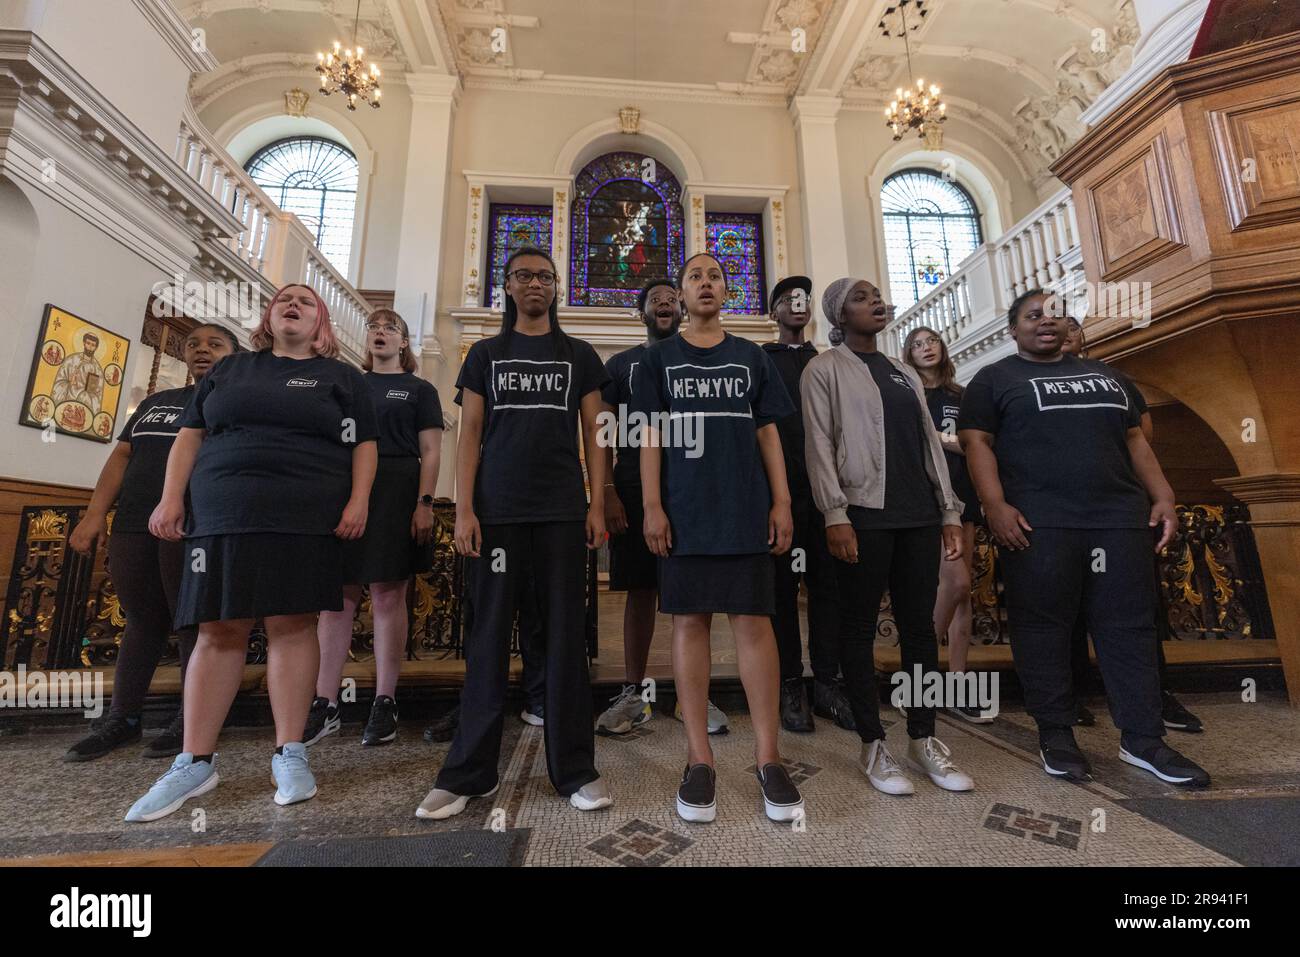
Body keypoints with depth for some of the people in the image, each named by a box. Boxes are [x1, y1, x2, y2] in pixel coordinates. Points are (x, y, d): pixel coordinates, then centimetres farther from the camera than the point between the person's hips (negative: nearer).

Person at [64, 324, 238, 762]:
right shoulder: (155, 402, 24)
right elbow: (122, 456, 18)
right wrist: (95, 514, 7)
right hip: (132, 526, 5)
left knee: (192, 620, -3)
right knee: (142, 620, 11)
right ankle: (122, 718, 20)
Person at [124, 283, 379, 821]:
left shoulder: (342, 377, 12)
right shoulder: (230, 369, 20)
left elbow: (364, 444, 4)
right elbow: (190, 435, 16)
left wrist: (358, 502, -8)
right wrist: (171, 497, 4)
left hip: (305, 517, -3)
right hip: (222, 514, 3)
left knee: (292, 625, -4)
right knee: (219, 630, 3)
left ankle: (289, 753, 6)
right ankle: (195, 762, 13)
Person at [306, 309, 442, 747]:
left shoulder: (419, 390, 10)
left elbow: (430, 452, 1)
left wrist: (425, 503, -11)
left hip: (396, 494, -3)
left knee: (388, 595, -2)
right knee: (336, 597, 1)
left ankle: (385, 703, 8)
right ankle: (325, 704, 10)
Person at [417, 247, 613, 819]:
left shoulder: (579, 356, 14)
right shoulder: (485, 354, 14)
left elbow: (592, 435, 8)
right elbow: (470, 435, 7)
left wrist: (597, 504, -2)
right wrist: (464, 509, -3)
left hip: (563, 512, 0)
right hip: (497, 511, 1)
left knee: (566, 637, 3)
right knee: (489, 637, 4)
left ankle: (574, 770, 14)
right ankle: (469, 772, 17)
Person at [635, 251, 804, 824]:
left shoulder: (751, 357, 16)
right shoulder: (660, 357, 12)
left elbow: (767, 433, 11)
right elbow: (651, 433, 4)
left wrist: (781, 502, 3)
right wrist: (652, 505, -5)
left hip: (746, 508, 1)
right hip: (684, 510, -1)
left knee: (753, 621, 0)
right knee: (690, 622, 1)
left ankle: (767, 759, 12)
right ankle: (699, 760, 13)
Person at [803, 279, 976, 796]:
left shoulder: (905, 373, 21)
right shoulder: (825, 369, 3)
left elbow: (930, 443, 18)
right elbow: (820, 444, -7)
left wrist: (949, 510, 11)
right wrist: (835, 514, -16)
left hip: (919, 514, 6)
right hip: (864, 513, -6)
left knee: (919, 626, 9)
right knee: (860, 628, 0)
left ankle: (923, 738, 23)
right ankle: (872, 743, 14)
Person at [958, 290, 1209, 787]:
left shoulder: (1101, 374, 23)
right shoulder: (994, 379, 6)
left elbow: (1134, 439, 21)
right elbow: (977, 442, -6)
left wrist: (1163, 496, 8)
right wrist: (995, 505, -18)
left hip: (1119, 518, 5)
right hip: (1037, 523, -5)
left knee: (1129, 627, 7)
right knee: (1043, 628, 0)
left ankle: (1143, 740, 18)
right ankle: (1055, 734, 12)